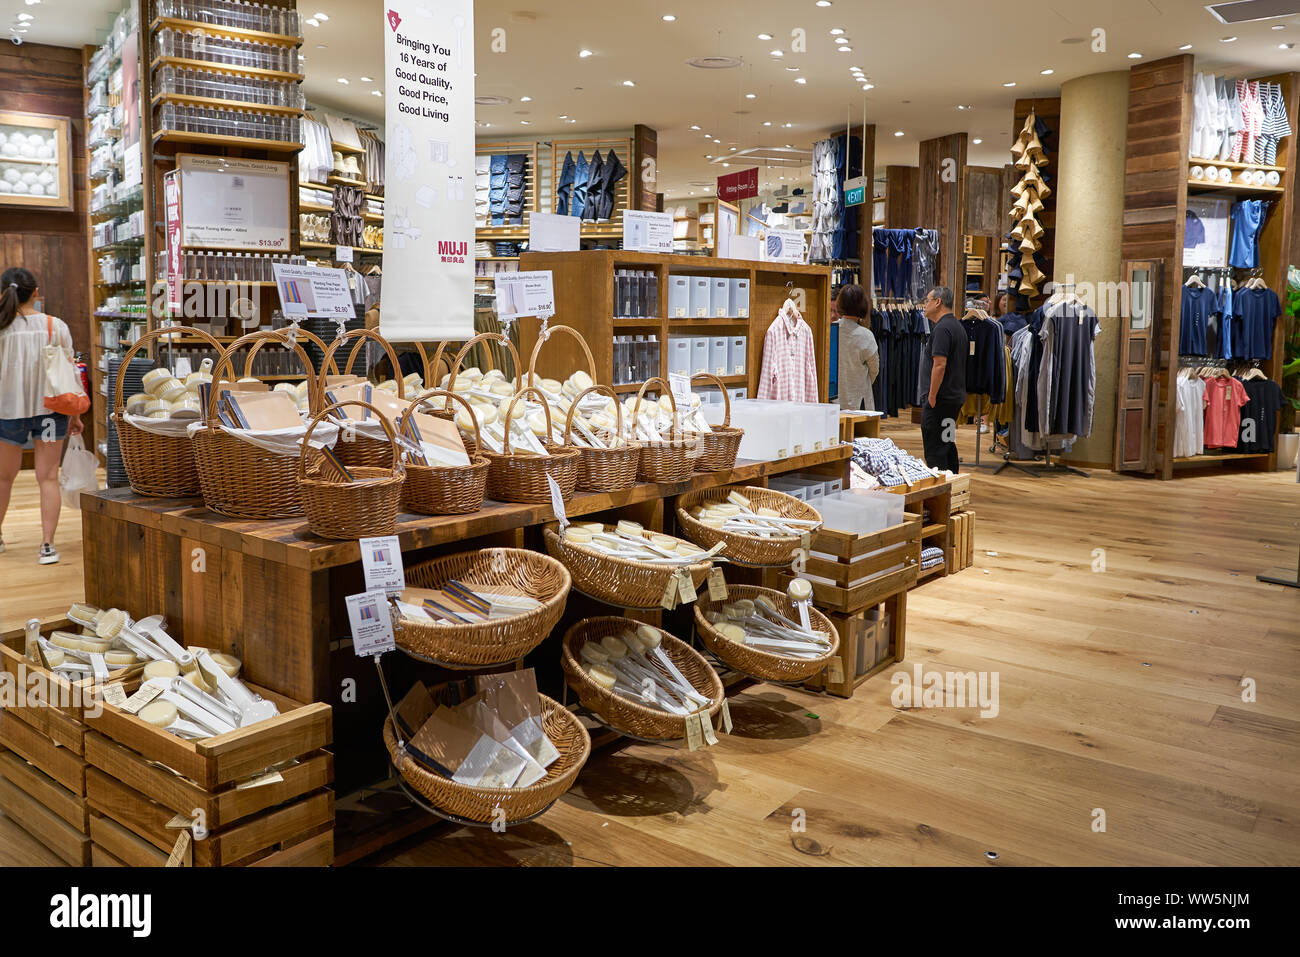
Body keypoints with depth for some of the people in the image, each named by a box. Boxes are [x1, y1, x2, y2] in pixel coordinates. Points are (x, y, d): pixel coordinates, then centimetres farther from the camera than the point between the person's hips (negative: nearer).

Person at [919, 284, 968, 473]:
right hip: (955, 396, 11)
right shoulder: (957, 326, 17)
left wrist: (932, 397, -19)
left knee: (934, 451, -7)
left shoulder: (942, 328, -16)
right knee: (948, 445, 17)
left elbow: (939, 365, -23)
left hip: (941, 399, -11)